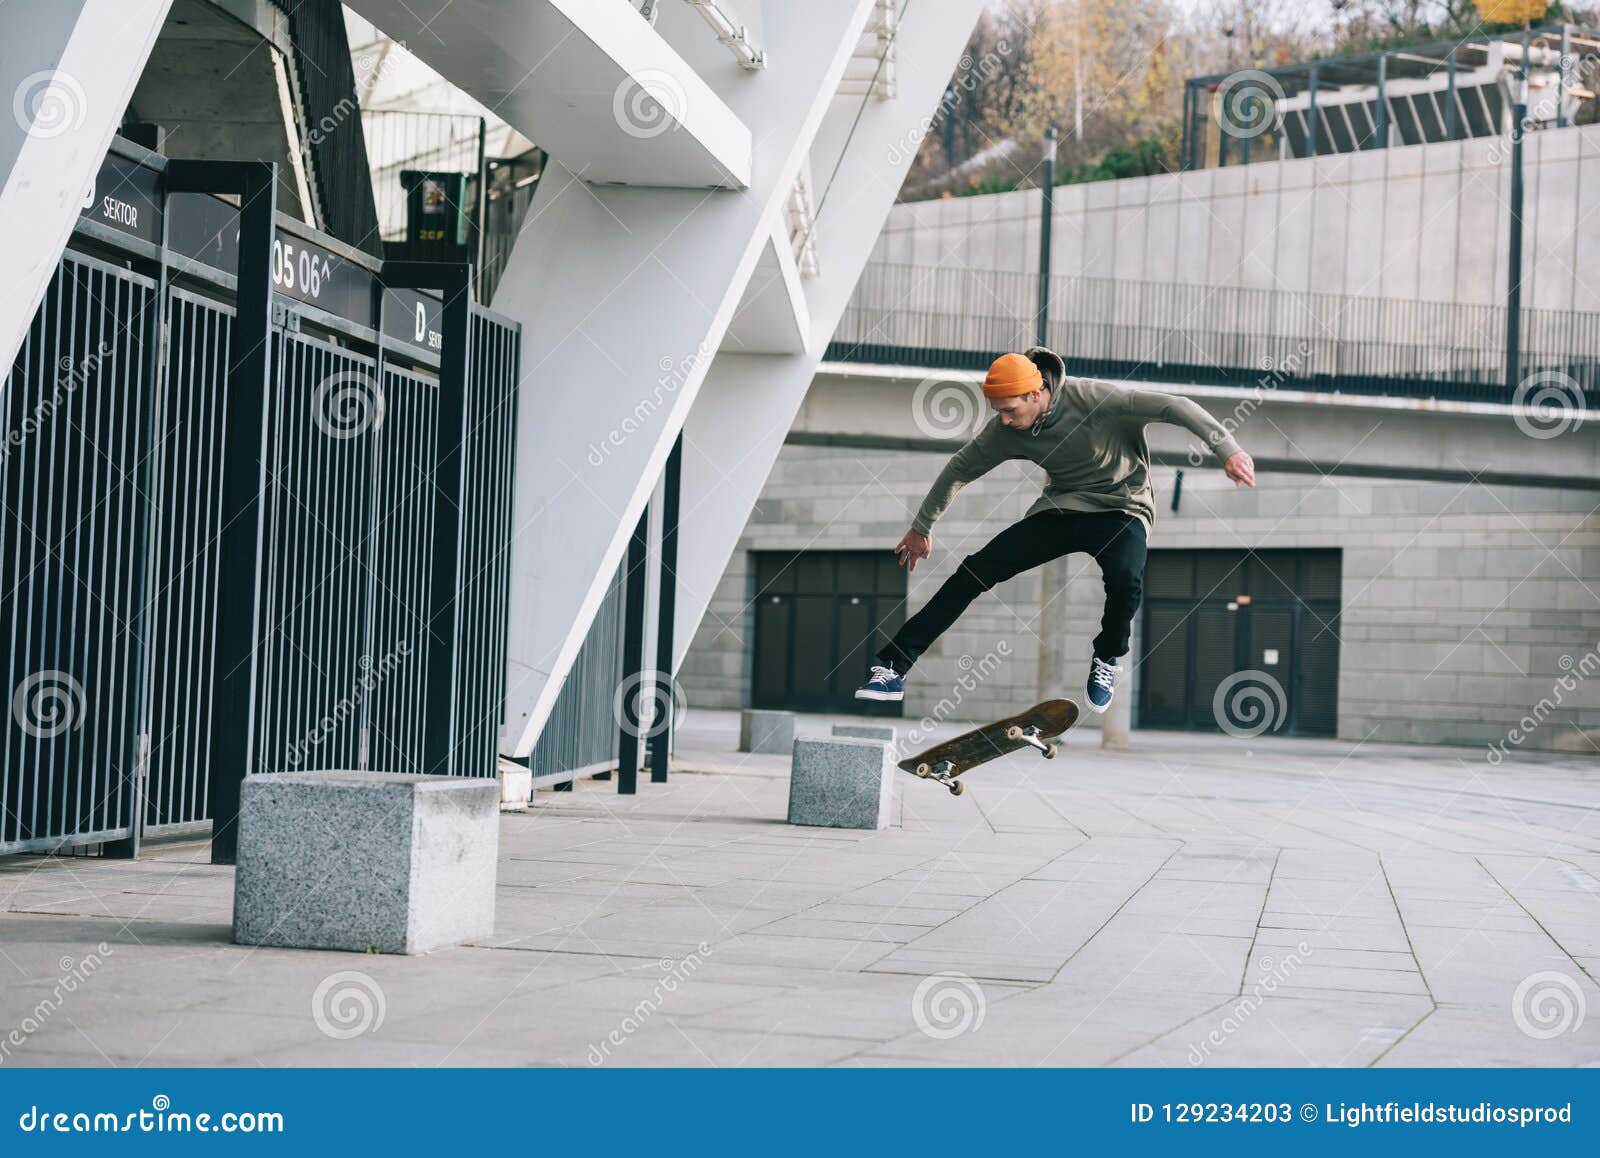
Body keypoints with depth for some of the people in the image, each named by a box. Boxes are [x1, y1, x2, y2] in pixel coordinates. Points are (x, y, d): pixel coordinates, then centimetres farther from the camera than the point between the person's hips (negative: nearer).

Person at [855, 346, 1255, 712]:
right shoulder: (1005, 431, -8)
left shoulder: (1091, 398, -24)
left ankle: (1108, 659, -3)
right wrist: (921, 528, 16)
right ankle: (892, 667, -9)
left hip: (1120, 508, -4)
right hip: (1060, 510, 4)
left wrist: (1227, 449, -32)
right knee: (977, 569, -11)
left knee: (1125, 578, -36)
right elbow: (959, 470, 7)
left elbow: (1174, 407, -25)